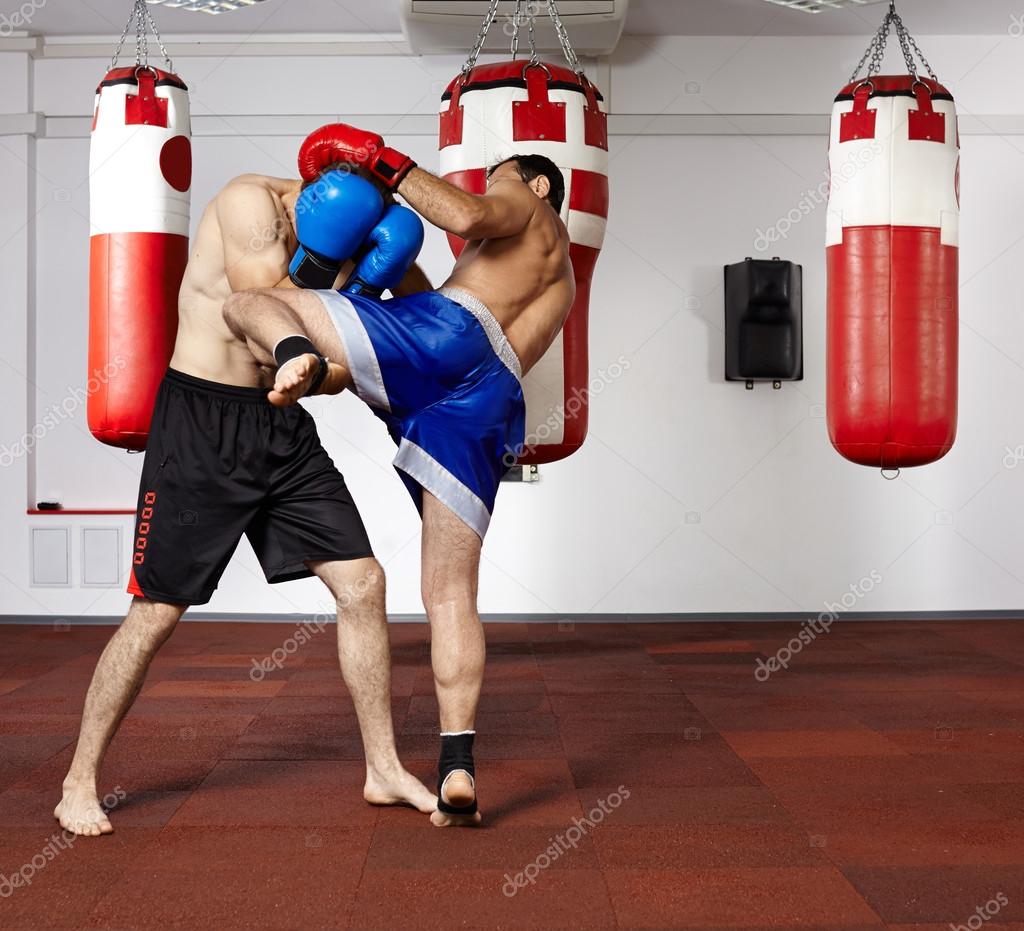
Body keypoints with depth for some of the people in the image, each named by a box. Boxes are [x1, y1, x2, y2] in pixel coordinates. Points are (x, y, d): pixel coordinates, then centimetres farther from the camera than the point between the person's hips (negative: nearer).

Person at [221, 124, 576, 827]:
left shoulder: (530, 208, 25)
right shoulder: (562, 285, 44)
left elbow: (465, 216, -2)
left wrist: (385, 162, 8)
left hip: (443, 328, -6)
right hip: (496, 400, 6)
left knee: (249, 305, 1)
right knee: (451, 593, 1)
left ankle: (294, 353, -35)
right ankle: (457, 767, -10)